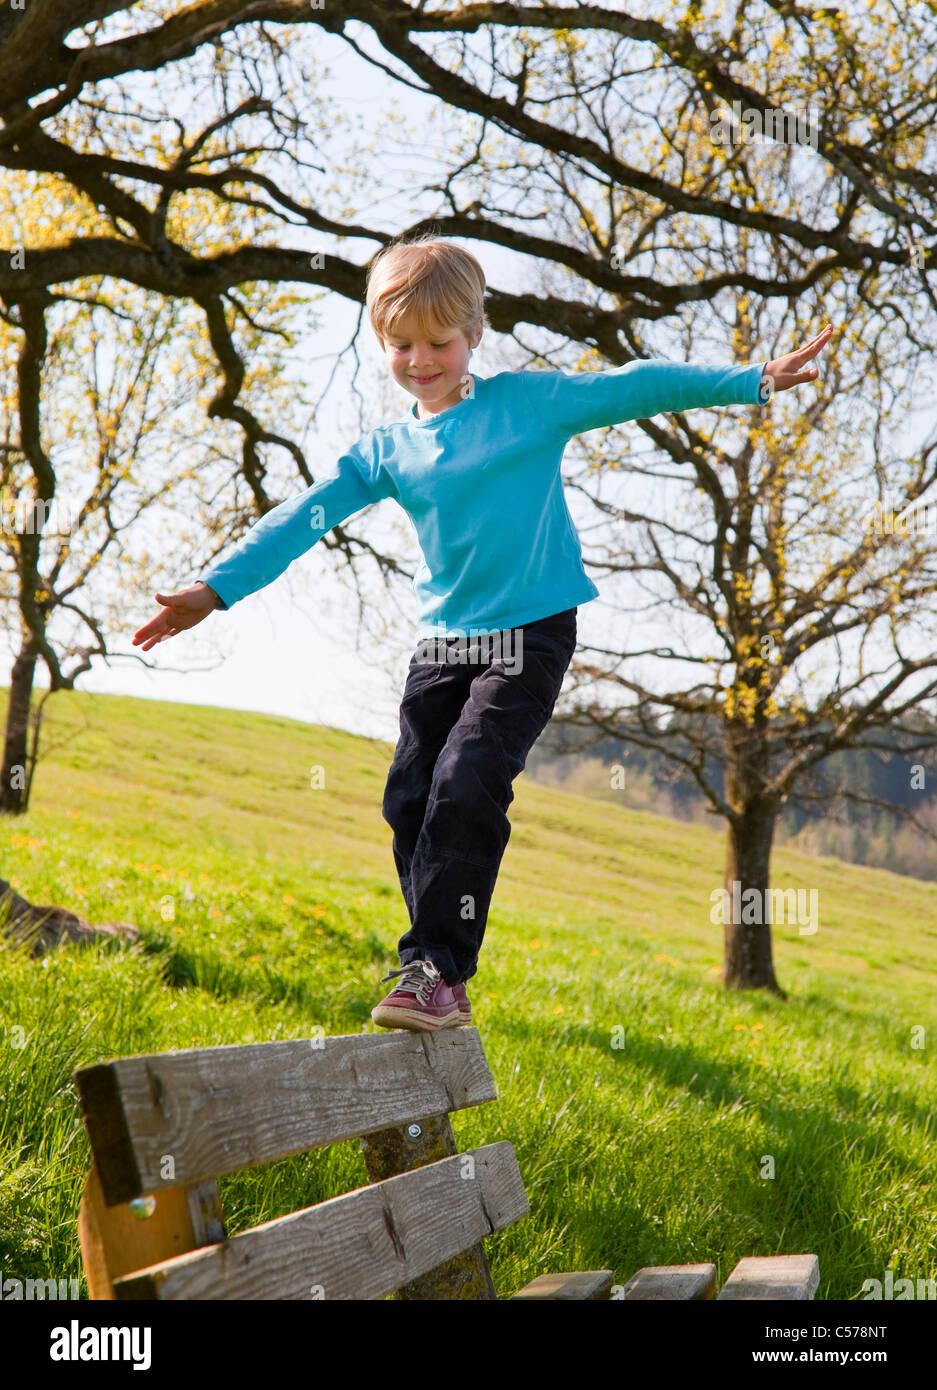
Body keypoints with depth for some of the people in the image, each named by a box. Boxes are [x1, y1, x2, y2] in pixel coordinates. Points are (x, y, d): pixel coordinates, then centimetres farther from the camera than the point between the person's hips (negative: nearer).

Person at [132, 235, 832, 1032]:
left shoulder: (531, 403, 1)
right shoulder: (386, 452, 10)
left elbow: (635, 389, -2)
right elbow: (303, 520, 7)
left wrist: (754, 382, -6)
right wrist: (215, 590, 0)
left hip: (530, 637, -5)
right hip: (444, 641, 5)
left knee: (465, 786, -19)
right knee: (410, 800, -1)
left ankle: (437, 971, -13)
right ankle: (436, 974, 11)